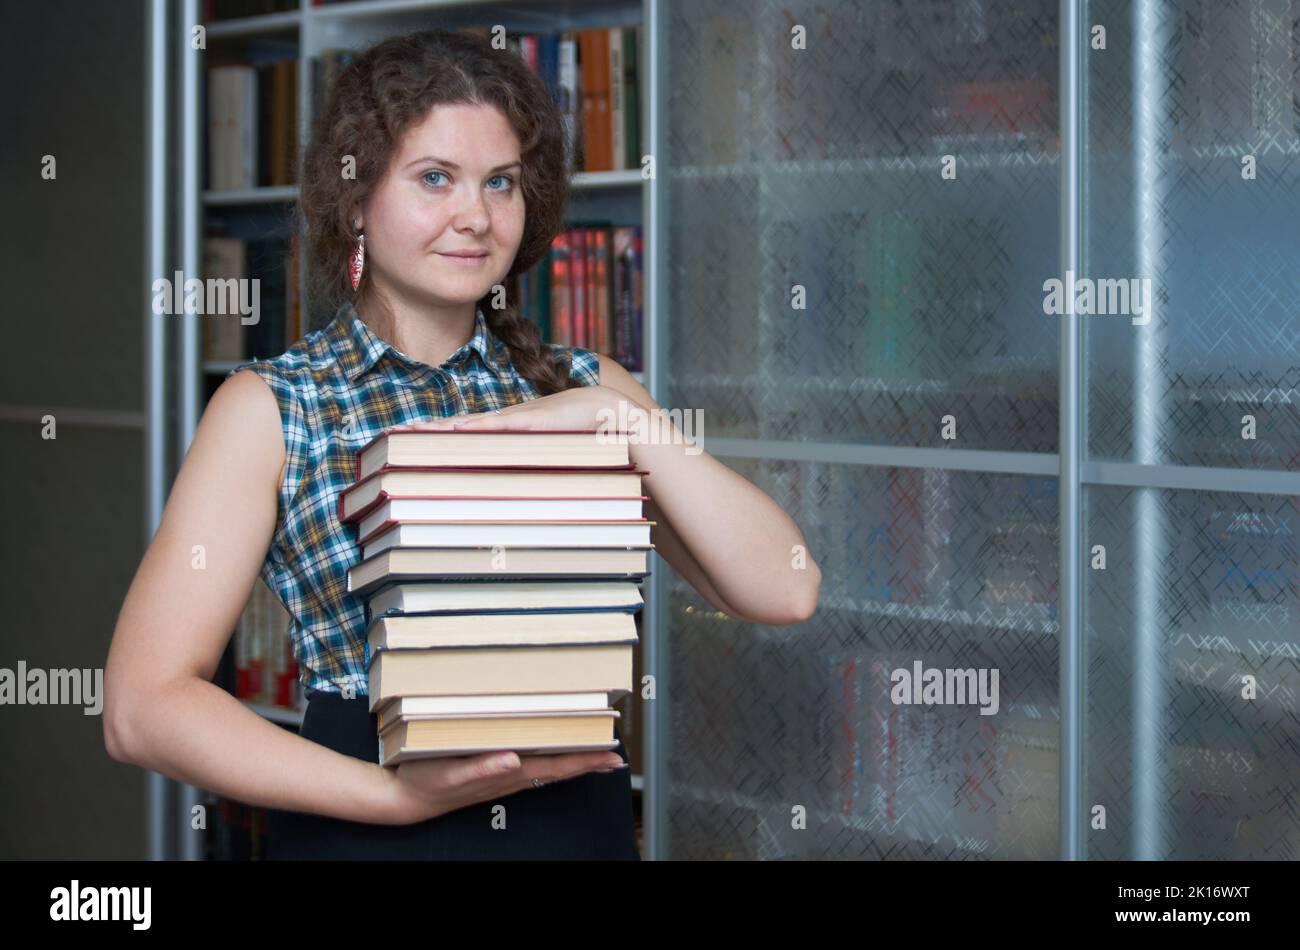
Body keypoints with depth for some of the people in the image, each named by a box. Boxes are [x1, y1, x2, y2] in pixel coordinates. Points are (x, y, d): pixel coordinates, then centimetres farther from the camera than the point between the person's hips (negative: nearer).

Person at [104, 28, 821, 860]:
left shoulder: (582, 386, 5)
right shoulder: (271, 408, -4)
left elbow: (785, 592, -5)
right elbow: (144, 705, -12)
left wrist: (622, 418, -14)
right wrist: (398, 794, -21)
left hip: (582, 820, 3)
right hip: (364, 832, -3)